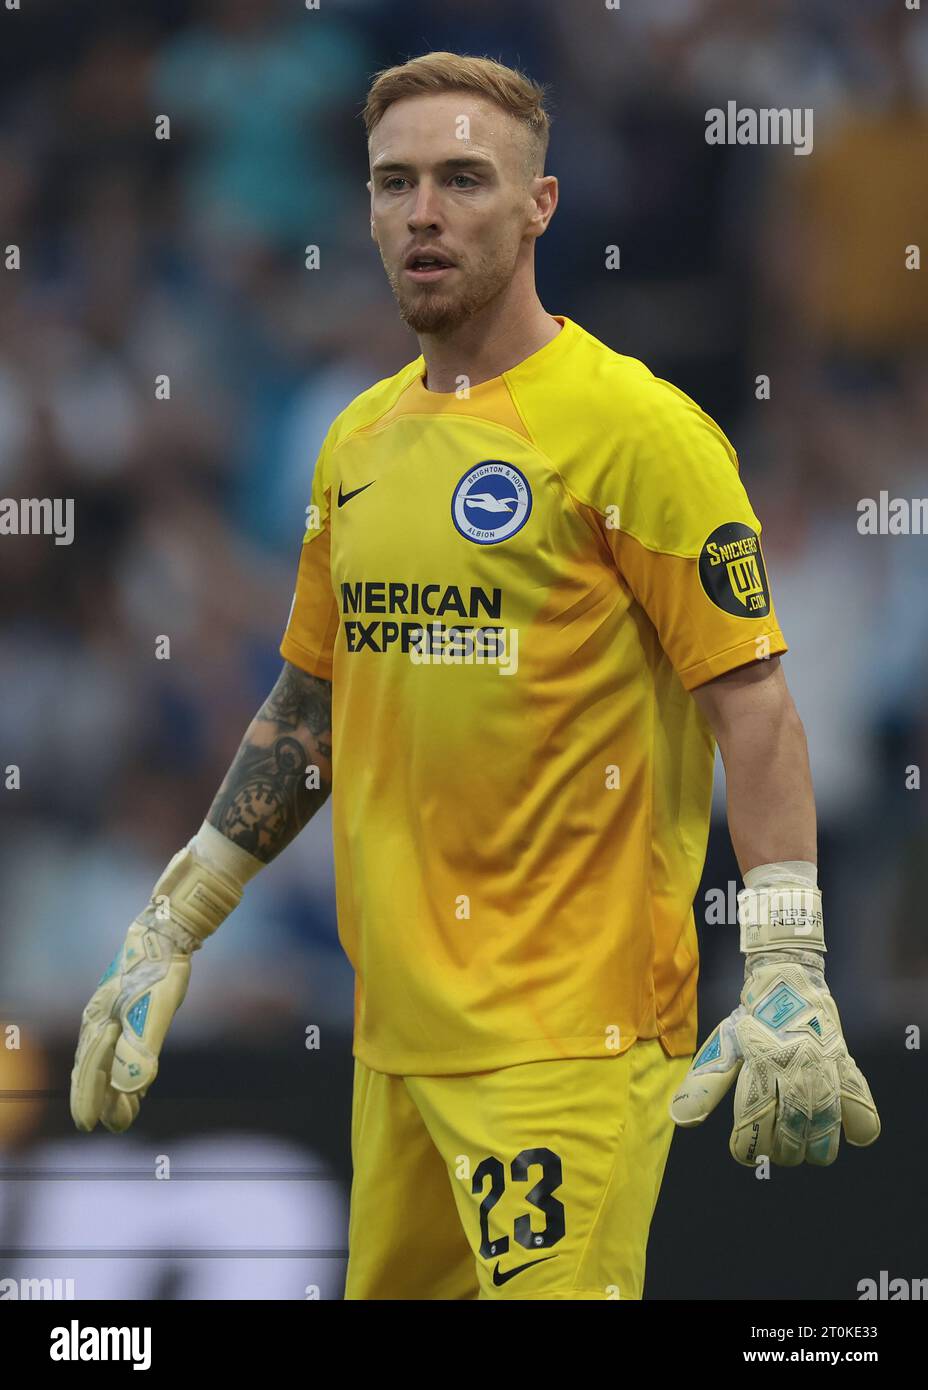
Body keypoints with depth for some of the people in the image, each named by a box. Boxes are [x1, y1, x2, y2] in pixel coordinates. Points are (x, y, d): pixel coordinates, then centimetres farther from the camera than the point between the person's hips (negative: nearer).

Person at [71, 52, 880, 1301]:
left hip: (571, 1032, -7)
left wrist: (786, 975, -19)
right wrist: (169, 934, 23)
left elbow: (751, 699, -11)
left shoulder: (632, 426, -8)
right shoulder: (358, 442, 14)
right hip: (396, 1016, 7)